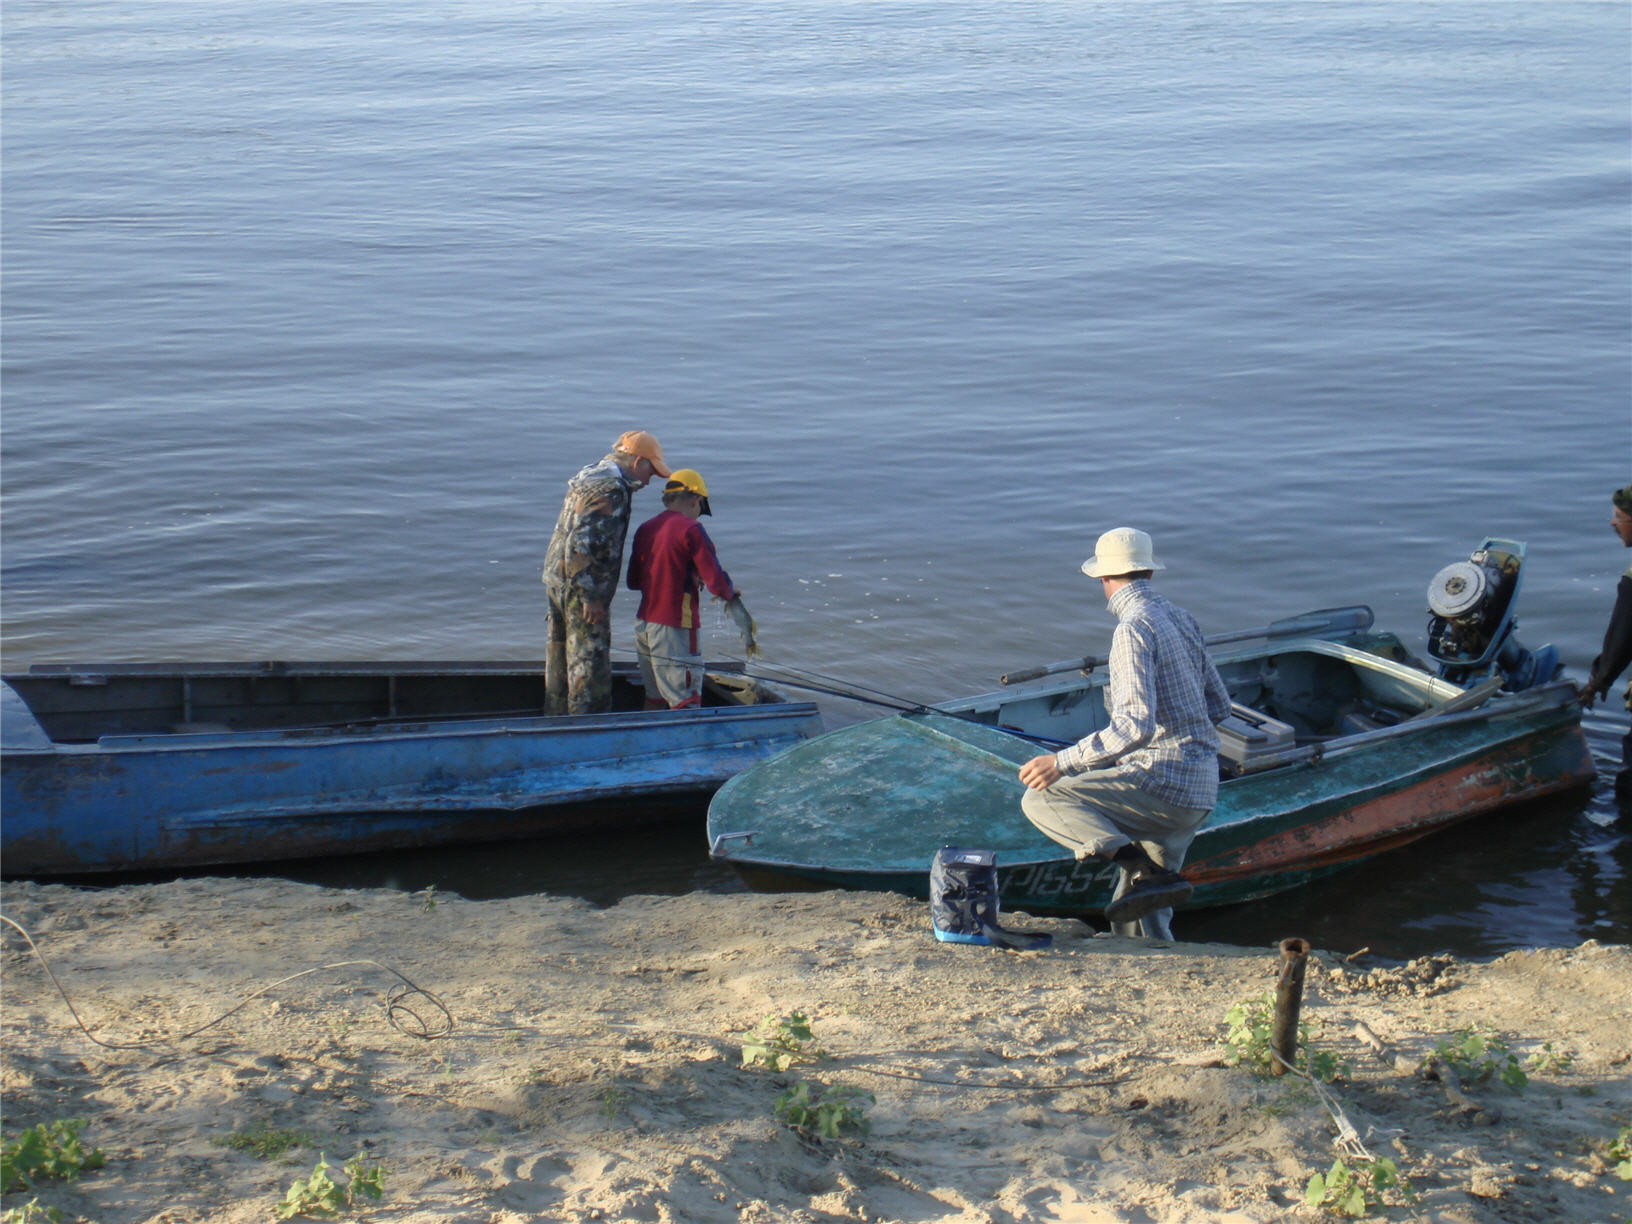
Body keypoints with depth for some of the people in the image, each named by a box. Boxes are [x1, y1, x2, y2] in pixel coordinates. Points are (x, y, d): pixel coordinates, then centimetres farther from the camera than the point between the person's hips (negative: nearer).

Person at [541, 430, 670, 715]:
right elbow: (581, 544, -25)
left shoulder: (589, 476, 15)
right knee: (590, 669, -4)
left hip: (556, 579, 10)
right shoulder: (611, 489, -18)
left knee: (560, 666, 16)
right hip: (581, 587, -10)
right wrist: (591, 598, -22)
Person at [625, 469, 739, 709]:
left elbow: (633, 581, 18)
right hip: (674, 628, -8)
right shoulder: (690, 529, -12)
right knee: (685, 703, -5)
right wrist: (731, 591, 6)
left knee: (654, 698, 18)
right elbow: (717, 583, -15)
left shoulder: (645, 528, 9)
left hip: (643, 624, 8)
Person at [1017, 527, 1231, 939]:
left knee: (1042, 799, -13)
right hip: (1199, 787, 9)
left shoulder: (1134, 630, -14)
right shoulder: (1181, 618, 12)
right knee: (1134, 914, 17)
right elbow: (1219, 705, 18)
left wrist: (1063, 762, -25)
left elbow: (1135, 724, -25)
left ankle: (1148, 873, -23)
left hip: (1163, 779, -9)